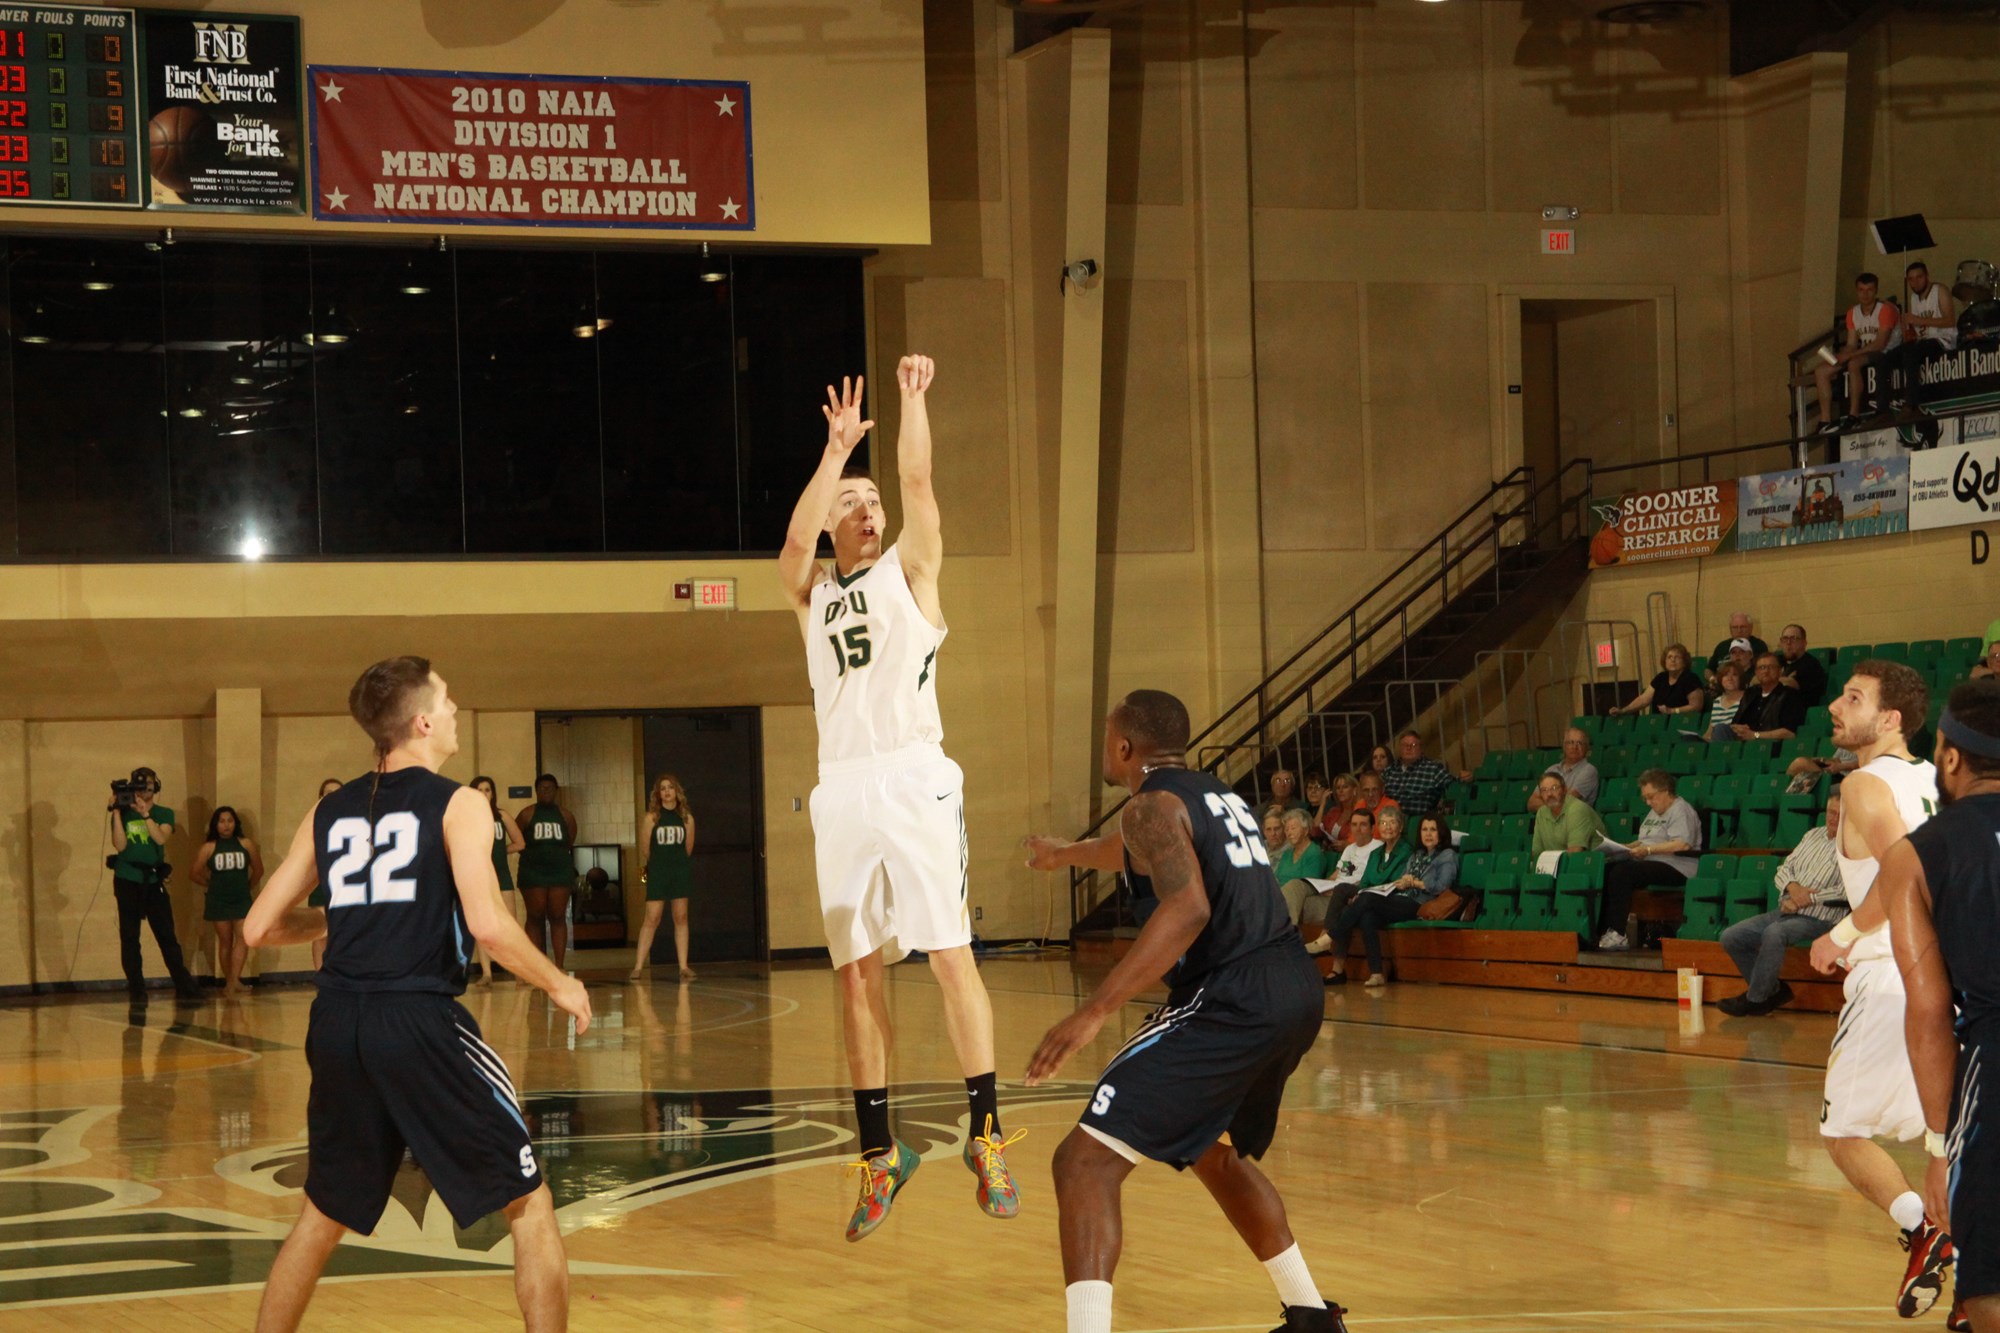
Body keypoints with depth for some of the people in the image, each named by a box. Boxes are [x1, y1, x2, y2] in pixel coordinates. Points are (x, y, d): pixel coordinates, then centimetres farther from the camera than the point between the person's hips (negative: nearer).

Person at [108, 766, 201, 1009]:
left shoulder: (164, 814, 7)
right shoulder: (123, 814, 5)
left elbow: (161, 838, -11)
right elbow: (120, 845, -8)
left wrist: (145, 814, -18)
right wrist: (117, 813, -12)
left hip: (153, 881, 0)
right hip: (127, 881, 0)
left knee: (167, 936, 0)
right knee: (129, 938, 0)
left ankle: (184, 986, 6)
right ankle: (136, 991, 5)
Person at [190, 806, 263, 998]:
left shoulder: (245, 844, 1)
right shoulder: (209, 848, -2)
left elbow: (258, 869, 13)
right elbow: (194, 873, 1)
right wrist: (209, 885, 7)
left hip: (242, 900, 0)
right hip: (218, 901, 0)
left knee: (243, 936, -16)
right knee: (225, 941, 6)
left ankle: (233, 981, -21)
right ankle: (229, 983, 14)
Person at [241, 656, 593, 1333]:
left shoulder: (328, 812, 14)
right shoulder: (458, 805, -2)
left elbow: (260, 928, 14)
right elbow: (487, 924, -14)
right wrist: (559, 985, 1)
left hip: (338, 1024, 6)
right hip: (420, 1021, -6)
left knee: (323, 1215, 23)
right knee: (529, 1206, 5)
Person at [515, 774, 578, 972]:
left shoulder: (565, 815, 9)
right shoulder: (527, 815, 3)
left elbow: (570, 845, 14)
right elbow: (517, 842, 5)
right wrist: (531, 855, 1)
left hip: (560, 872, 1)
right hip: (533, 873, -1)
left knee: (558, 917, -2)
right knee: (535, 918, 0)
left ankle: (559, 966, -2)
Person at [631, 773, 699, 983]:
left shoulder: (686, 818, 4)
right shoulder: (651, 818, -3)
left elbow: (688, 848, 9)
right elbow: (646, 849, 1)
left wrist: (678, 863, 12)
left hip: (681, 871, 2)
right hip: (657, 873, -2)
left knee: (681, 918, 4)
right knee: (651, 920, -6)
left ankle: (683, 966, 6)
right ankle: (638, 966, -5)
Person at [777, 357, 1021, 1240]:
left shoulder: (908, 569, 11)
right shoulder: (812, 591, 17)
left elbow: (917, 480, -3)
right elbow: (794, 542, -4)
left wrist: (912, 398, -7)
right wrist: (836, 448, -7)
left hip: (913, 779, -3)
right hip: (841, 792, 3)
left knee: (949, 954, -9)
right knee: (856, 974, 3)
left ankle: (985, 1135, -5)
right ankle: (878, 1153, 9)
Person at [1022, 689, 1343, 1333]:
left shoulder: (1154, 805, -4)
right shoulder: (1219, 797, 23)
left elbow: (1187, 907, -22)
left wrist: (1094, 1012, -26)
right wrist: (1067, 853, 67)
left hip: (1232, 1004, -9)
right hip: (1297, 992, 9)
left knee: (1086, 1160, -10)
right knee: (1215, 1153, 33)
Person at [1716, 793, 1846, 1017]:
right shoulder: (1813, 834, 18)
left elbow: (1848, 890, -17)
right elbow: (1784, 868, 17)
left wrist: (1807, 899, -16)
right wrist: (1793, 887, -7)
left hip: (1817, 920, -8)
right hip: (1785, 912, 8)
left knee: (1774, 933, -36)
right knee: (1731, 937, -5)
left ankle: (1755, 1000, -21)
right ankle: (1773, 989, 4)